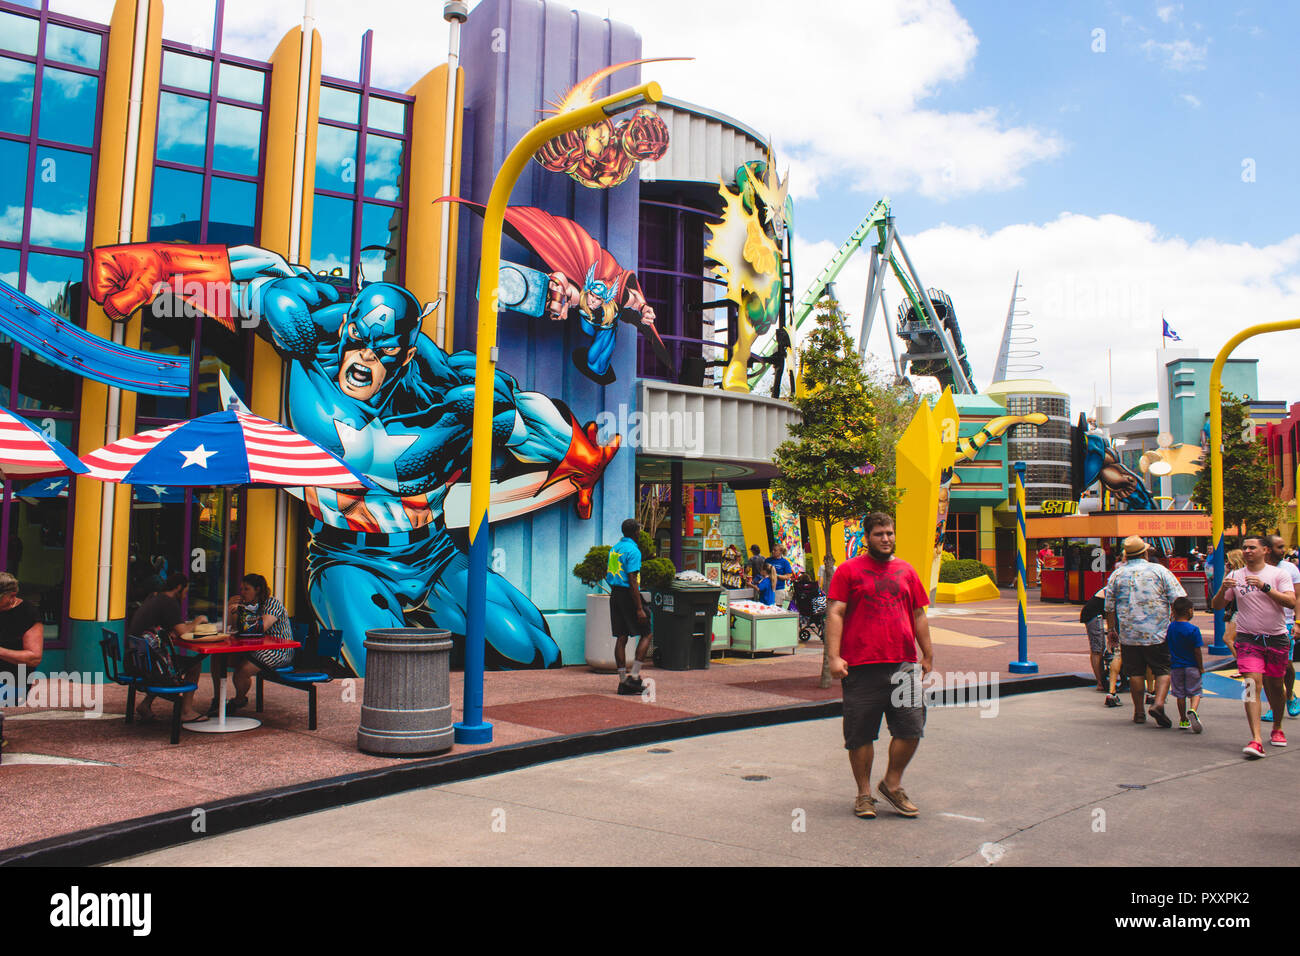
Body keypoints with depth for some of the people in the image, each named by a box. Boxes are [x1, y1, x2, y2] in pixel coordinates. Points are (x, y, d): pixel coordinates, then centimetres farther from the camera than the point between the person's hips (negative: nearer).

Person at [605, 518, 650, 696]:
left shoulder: (615, 548, 14)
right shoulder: (633, 551, -13)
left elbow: (607, 575, 18)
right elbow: (632, 581, -18)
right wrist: (639, 609, -18)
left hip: (615, 594, 8)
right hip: (629, 595, -8)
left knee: (621, 638, 7)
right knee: (646, 634, 2)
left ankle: (623, 681, 8)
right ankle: (634, 676, -4)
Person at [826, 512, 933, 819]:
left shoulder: (906, 571, 14)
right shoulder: (849, 570, 1)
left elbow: (918, 615, 19)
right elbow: (835, 614, -5)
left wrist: (927, 655, 16)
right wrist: (834, 657, -14)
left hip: (902, 664, 4)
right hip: (861, 666, -3)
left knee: (911, 729, 1)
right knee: (860, 734, 3)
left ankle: (892, 783, 22)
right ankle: (864, 793, 19)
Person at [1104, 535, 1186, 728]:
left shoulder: (1116, 575, 5)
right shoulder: (1160, 571, -1)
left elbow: (1110, 608, 9)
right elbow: (1179, 599, -4)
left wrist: (1112, 630, 19)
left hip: (1128, 634, 2)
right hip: (1158, 633, -2)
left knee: (1135, 673, 9)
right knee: (1163, 670, 6)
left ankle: (1139, 712, 14)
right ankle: (1158, 703, -13)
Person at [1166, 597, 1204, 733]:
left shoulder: (1170, 627, -1)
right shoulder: (1193, 629, -14)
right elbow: (1197, 651, -12)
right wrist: (1201, 667, -2)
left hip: (1175, 667, 3)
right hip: (1192, 666, -3)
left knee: (1180, 694, 13)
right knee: (1195, 692, 6)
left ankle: (1183, 721, 19)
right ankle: (1192, 710, -21)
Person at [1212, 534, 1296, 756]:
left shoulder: (1278, 574, 0)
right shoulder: (1235, 576, 4)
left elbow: (1291, 602, -13)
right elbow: (1216, 606, 6)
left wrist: (1264, 587, -24)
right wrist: (1222, 589, -14)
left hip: (1277, 638, 0)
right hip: (1248, 638, 0)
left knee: (1275, 685, 12)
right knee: (1253, 684, -13)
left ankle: (1277, 728, 38)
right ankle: (1256, 740, -19)